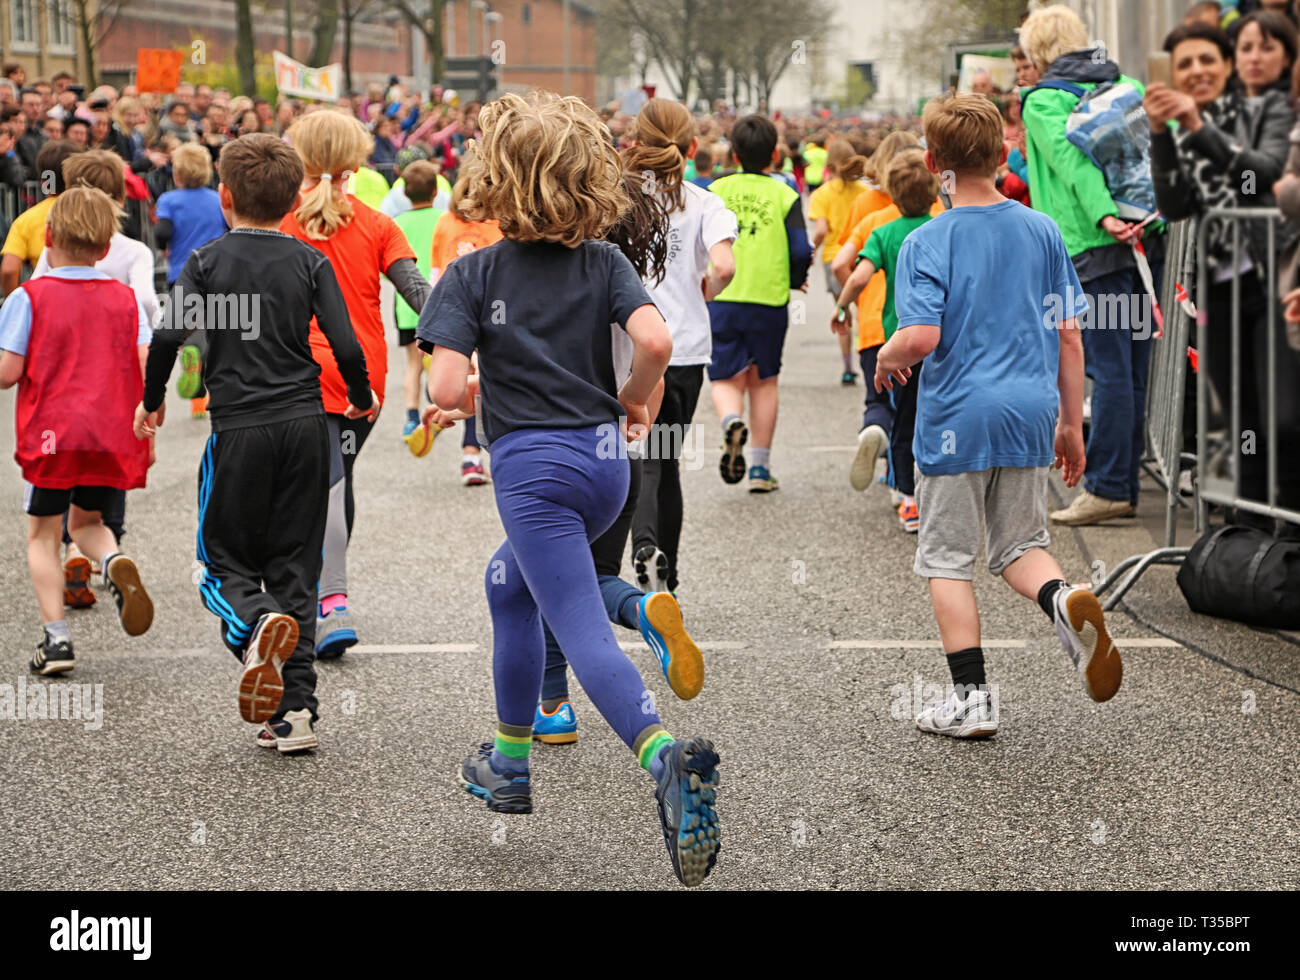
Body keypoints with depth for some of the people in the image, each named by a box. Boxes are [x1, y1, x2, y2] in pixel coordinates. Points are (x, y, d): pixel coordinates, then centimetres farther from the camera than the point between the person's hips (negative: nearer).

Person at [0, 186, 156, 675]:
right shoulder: (126, 299, 6)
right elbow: (148, 368, -2)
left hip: (50, 433, -3)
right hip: (113, 437, 3)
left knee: (43, 533, 10)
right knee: (86, 522, 22)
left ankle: (56, 636, 0)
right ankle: (116, 563, -12)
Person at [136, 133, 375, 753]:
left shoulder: (207, 260, 0)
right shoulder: (310, 262, 4)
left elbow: (168, 335, -11)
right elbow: (346, 346, -2)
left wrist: (151, 400, 5)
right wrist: (361, 399, 17)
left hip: (239, 428, -2)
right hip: (305, 423, 2)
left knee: (224, 562, 9)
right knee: (295, 566, 9)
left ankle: (255, 625, -26)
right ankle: (294, 711, 4)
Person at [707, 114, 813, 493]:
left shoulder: (716, 190, 3)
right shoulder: (784, 195, 0)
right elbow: (801, 251, -7)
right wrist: (795, 280, 14)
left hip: (722, 300, 0)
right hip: (769, 300, 0)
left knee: (727, 379, 7)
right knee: (763, 380, 14)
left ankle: (731, 421, -28)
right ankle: (760, 468, 14)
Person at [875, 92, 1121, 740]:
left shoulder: (927, 243, -9)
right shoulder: (1042, 231, 4)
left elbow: (921, 337, -20)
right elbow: (1068, 334, 6)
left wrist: (886, 358, 2)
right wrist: (1071, 423, 14)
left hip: (957, 418, -4)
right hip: (1031, 412, 4)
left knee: (947, 558, 8)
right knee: (1019, 544, 18)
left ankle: (971, 699, 7)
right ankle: (1063, 599, -14)